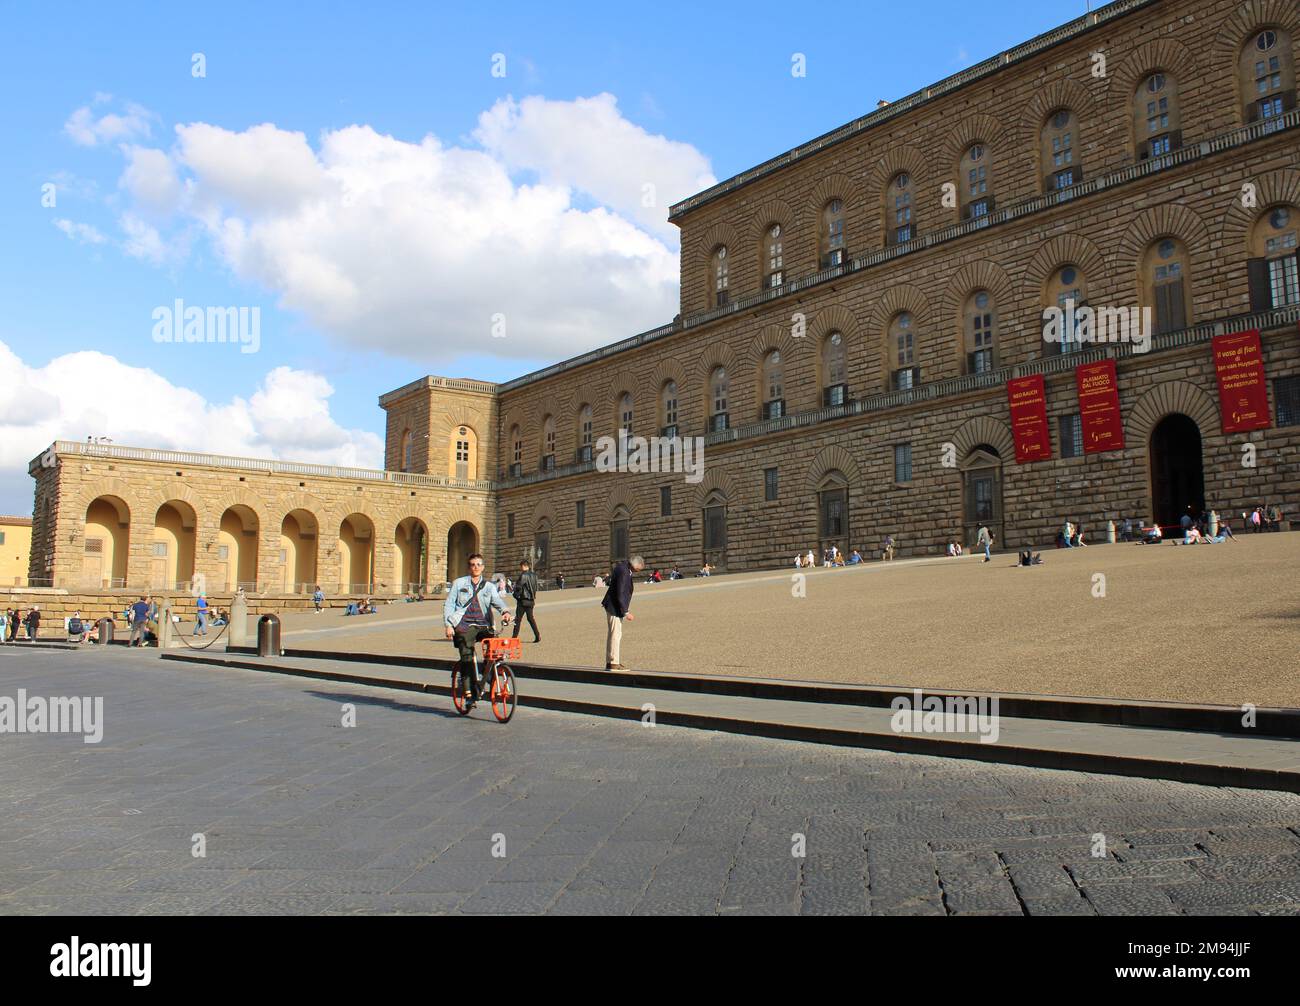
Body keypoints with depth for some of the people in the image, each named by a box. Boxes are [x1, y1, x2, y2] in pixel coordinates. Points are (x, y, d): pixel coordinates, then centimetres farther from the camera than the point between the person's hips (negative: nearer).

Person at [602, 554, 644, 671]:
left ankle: (609, 663, 17)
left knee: (612, 635, 12)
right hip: (615, 607, -10)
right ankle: (614, 663, -2)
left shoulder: (621, 566, 4)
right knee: (616, 634, -6)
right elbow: (620, 594, -27)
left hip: (612, 606, 10)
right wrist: (626, 612, -22)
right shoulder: (623, 572, -25)